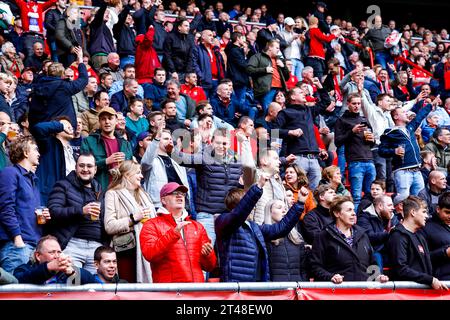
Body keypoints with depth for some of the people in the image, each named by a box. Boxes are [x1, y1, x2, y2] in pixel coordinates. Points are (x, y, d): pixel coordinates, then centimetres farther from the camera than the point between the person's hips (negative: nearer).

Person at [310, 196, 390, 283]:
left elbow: (372, 263, 28)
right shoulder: (324, 237, 4)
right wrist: (330, 277, -18)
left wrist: (378, 276, 9)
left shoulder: (362, 235, 22)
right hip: (339, 287, -4)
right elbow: (315, 266, -2)